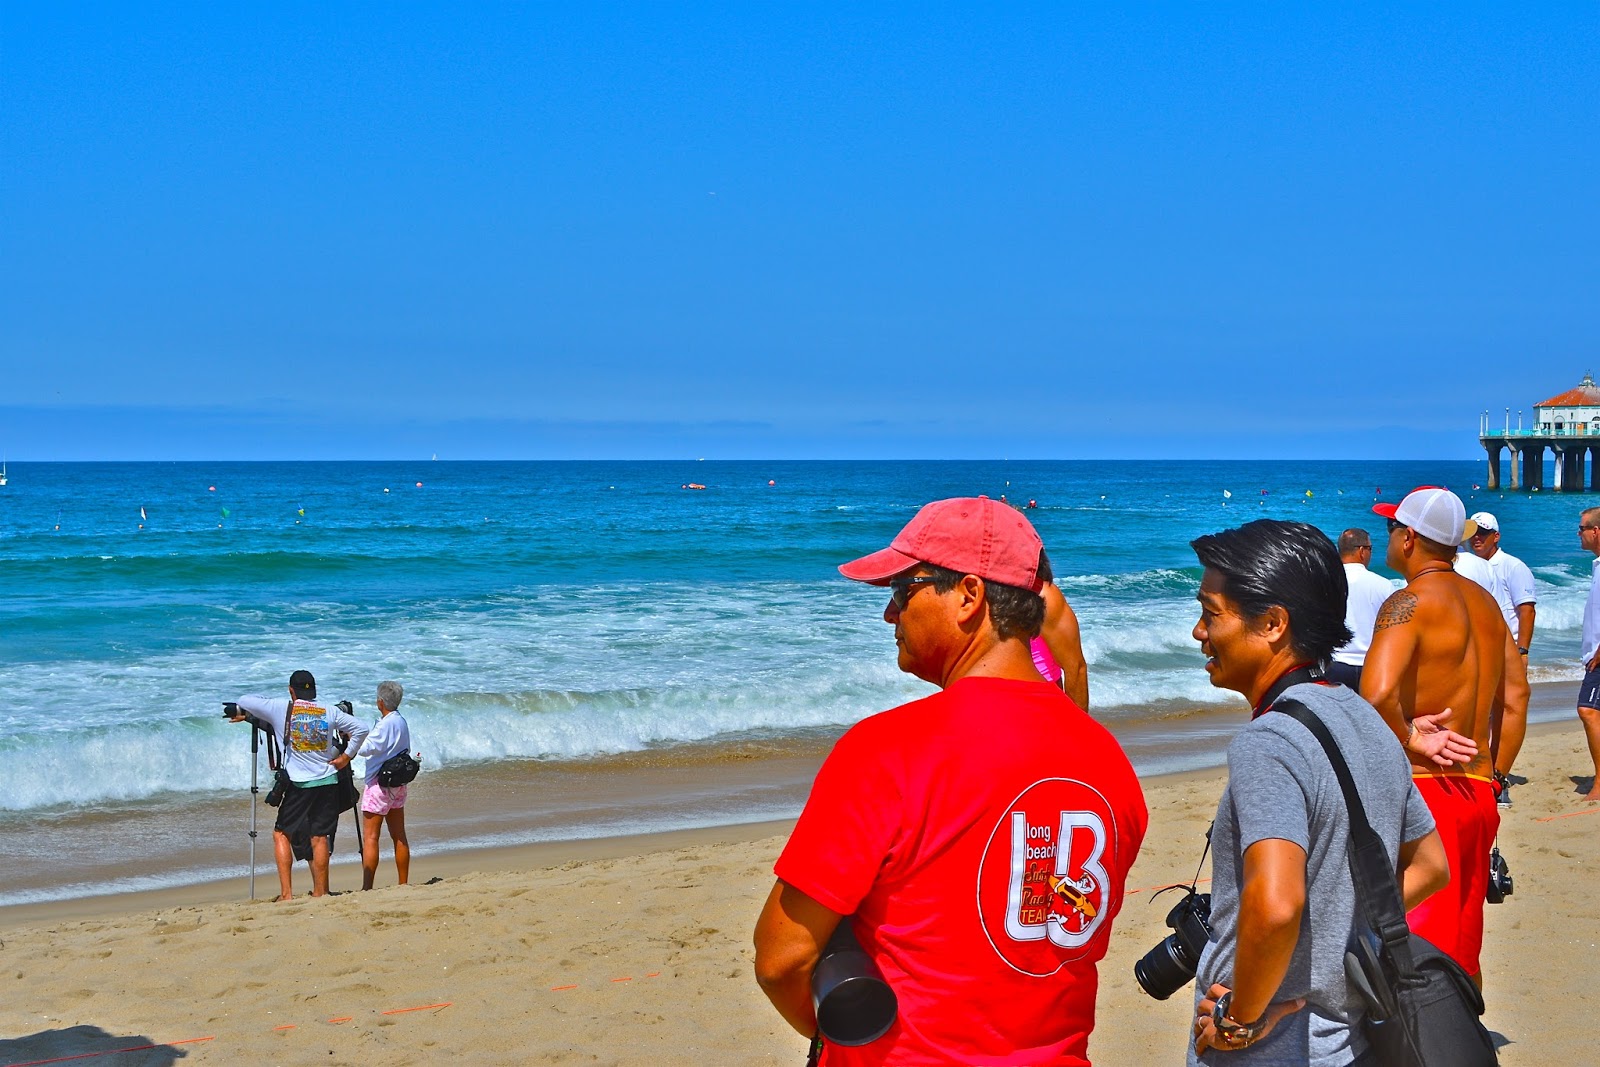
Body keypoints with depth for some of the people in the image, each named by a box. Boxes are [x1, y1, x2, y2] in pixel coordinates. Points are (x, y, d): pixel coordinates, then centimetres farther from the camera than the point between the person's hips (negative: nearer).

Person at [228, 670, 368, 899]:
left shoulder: (281, 708, -2)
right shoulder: (330, 712, 4)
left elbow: (243, 702, 4)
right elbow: (361, 728, 4)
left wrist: (241, 714, 26)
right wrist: (346, 757, 9)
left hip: (298, 785, -2)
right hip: (328, 783, 2)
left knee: (281, 833, 10)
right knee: (320, 838, 5)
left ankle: (286, 892, 1)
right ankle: (320, 894, 8)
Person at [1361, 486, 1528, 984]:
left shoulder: (1410, 603, -13)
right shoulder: (1485, 603, 13)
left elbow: (1377, 692, -30)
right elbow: (1514, 699, 17)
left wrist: (1408, 739, -13)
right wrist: (1493, 778, 19)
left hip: (1421, 791, -8)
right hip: (1478, 795, 8)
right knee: (1461, 949, 19)